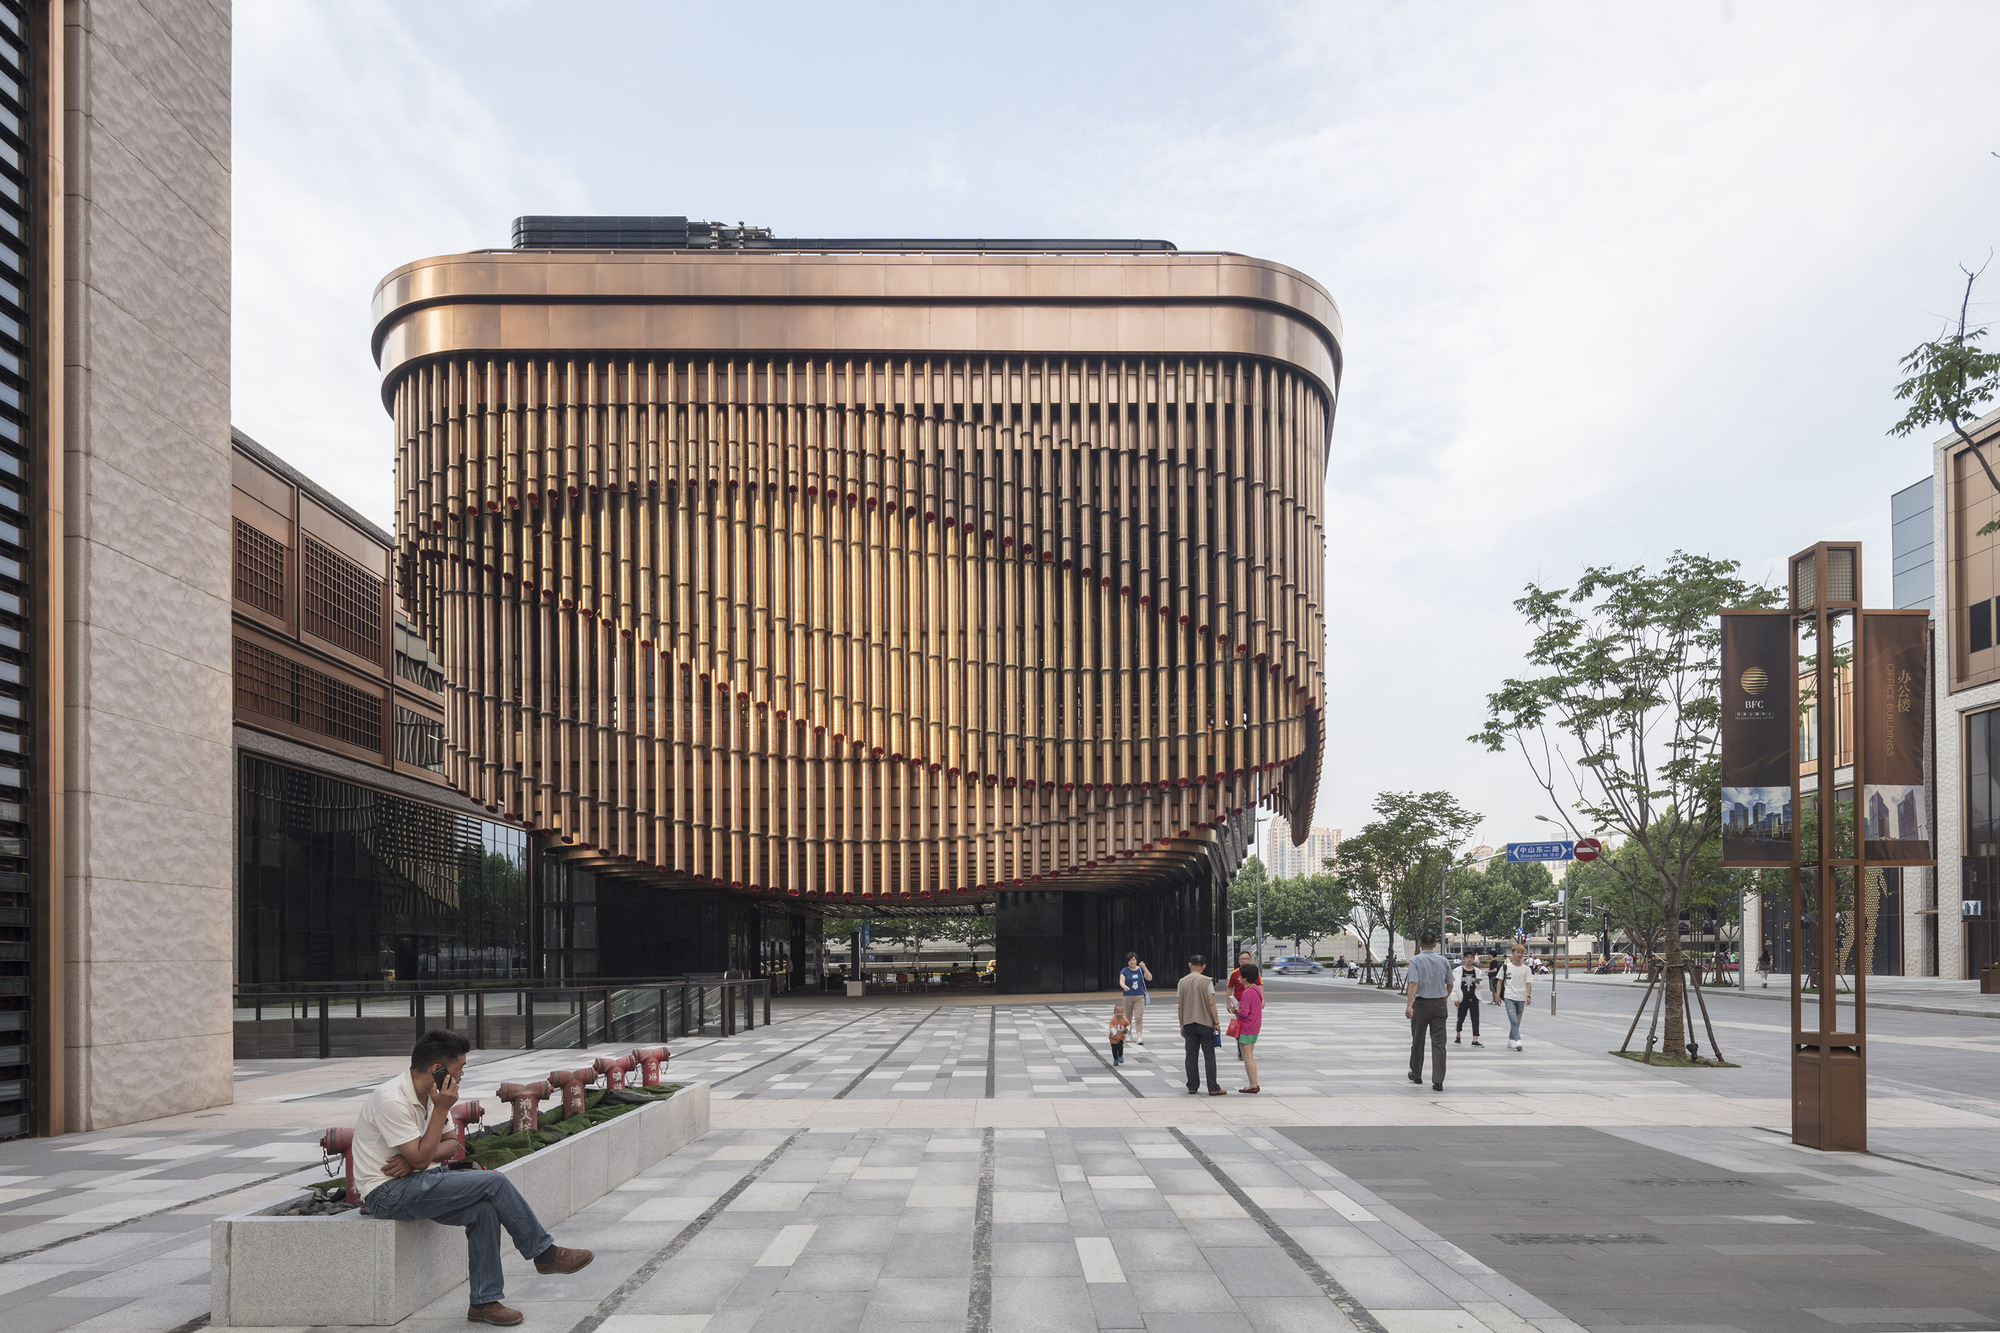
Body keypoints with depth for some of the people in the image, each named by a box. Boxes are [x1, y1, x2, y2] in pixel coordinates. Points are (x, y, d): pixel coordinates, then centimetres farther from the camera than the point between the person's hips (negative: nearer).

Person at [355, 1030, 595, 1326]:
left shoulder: (429, 1094, 7)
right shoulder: (391, 1100, -22)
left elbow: (452, 1144, 11)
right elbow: (422, 1158, -22)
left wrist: (412, 1160, -10)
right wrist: (442, 1108, -20)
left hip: (410, 1182, 9)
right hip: (386, 1193, -9)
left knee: (484, 1209, -15)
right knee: (495, 1183, -18)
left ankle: (484, 1302, -8)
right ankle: (545, 1253, -3)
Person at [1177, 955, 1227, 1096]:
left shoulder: (1182, 982, 3)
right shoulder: (1206, 981, -7)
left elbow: (1180, 1006, 5)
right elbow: (1211, 1003, -11)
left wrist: (1182, 1025, 12)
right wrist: (1216, 1022, -4)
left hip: (1188, 1024, 3)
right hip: (1205, 1022, -3)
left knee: (1191, 1056, 8)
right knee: (1209, 1056, 1)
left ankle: (1192, 1087, 10)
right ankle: (1213, 1088, 1)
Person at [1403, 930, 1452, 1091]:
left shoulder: (1416, 961, -8)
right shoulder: (1443, 960, 4)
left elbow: (1414, 984, -20)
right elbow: (1450, 984, 12)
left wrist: (1409, 1006, -25)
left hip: (1421, 1004, -2)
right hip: (1440, 1004, 2)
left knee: (1418, 1041, 15)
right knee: (1439, 1043, 0)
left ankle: (1416, 1075, 29)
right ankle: (1438, 1081, -8)